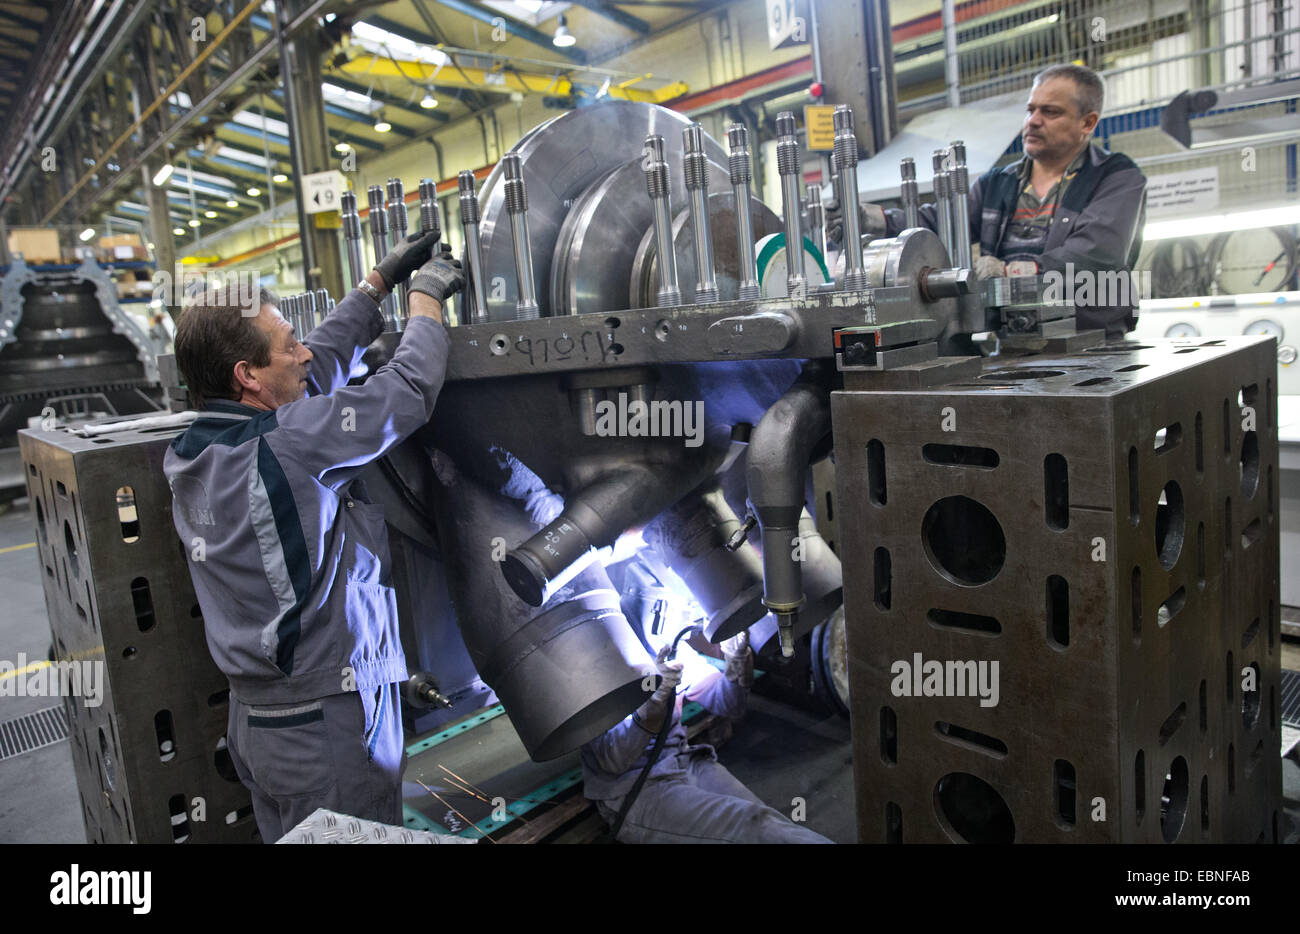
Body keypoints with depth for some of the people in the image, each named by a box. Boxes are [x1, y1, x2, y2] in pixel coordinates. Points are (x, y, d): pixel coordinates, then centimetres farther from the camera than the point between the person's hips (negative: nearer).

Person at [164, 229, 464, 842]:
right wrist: (427, 295, 1)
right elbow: (411, 388, -16)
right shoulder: (288, 445, -24)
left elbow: (320, 365, 10)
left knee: (286, 836, 22)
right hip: (328, 722, -8)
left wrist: (380, 281, 17)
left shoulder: (190, 454, 2)